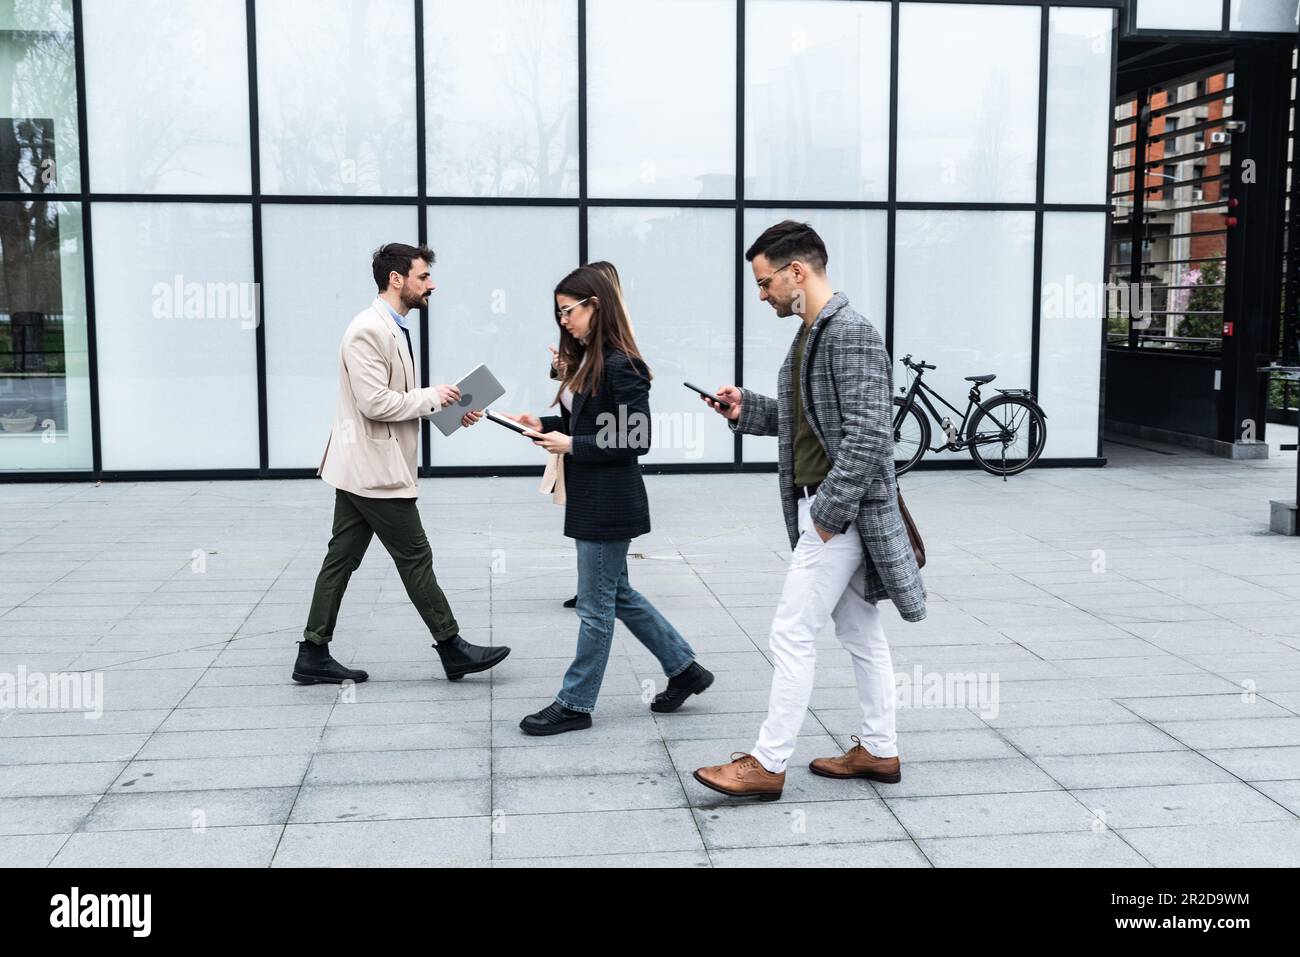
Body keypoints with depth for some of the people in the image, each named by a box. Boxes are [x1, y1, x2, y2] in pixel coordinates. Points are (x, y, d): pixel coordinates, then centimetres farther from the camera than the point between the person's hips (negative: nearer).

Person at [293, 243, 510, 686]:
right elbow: (375, 403, -23)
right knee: (415, 558, 0)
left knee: (341, 558, 10)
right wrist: (432, 397, -13)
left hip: (362, 467, 10)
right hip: (375, 468, -10)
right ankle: (452, 648, 11)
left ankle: (314, 654, 16)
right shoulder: (369, 330, -18)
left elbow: (399, 400, 20)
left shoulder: (392, 329, 15)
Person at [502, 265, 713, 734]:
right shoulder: (588, 361, 10)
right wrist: (545, 426, 2)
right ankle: (684, 669, 29)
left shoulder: (621, 367, -18)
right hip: (591, 500, 10)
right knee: (618, 594, 18)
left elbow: (637, 440, -20)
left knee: (596, 605, 3)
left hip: (609, 504, -10)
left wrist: (571, 445, -20)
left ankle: (575, 704, 15)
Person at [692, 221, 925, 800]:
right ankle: (879, 751, 25)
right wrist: (746, 409, 9)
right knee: (860, 634, 15)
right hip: (823, 507, 10)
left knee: (792, 636, -5)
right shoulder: (810, 335, 13)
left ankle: (767, 765, 5)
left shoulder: (852, 335, -17)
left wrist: (829, 510, -22)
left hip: (841, 512, -10)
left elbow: (868, 433, -23)